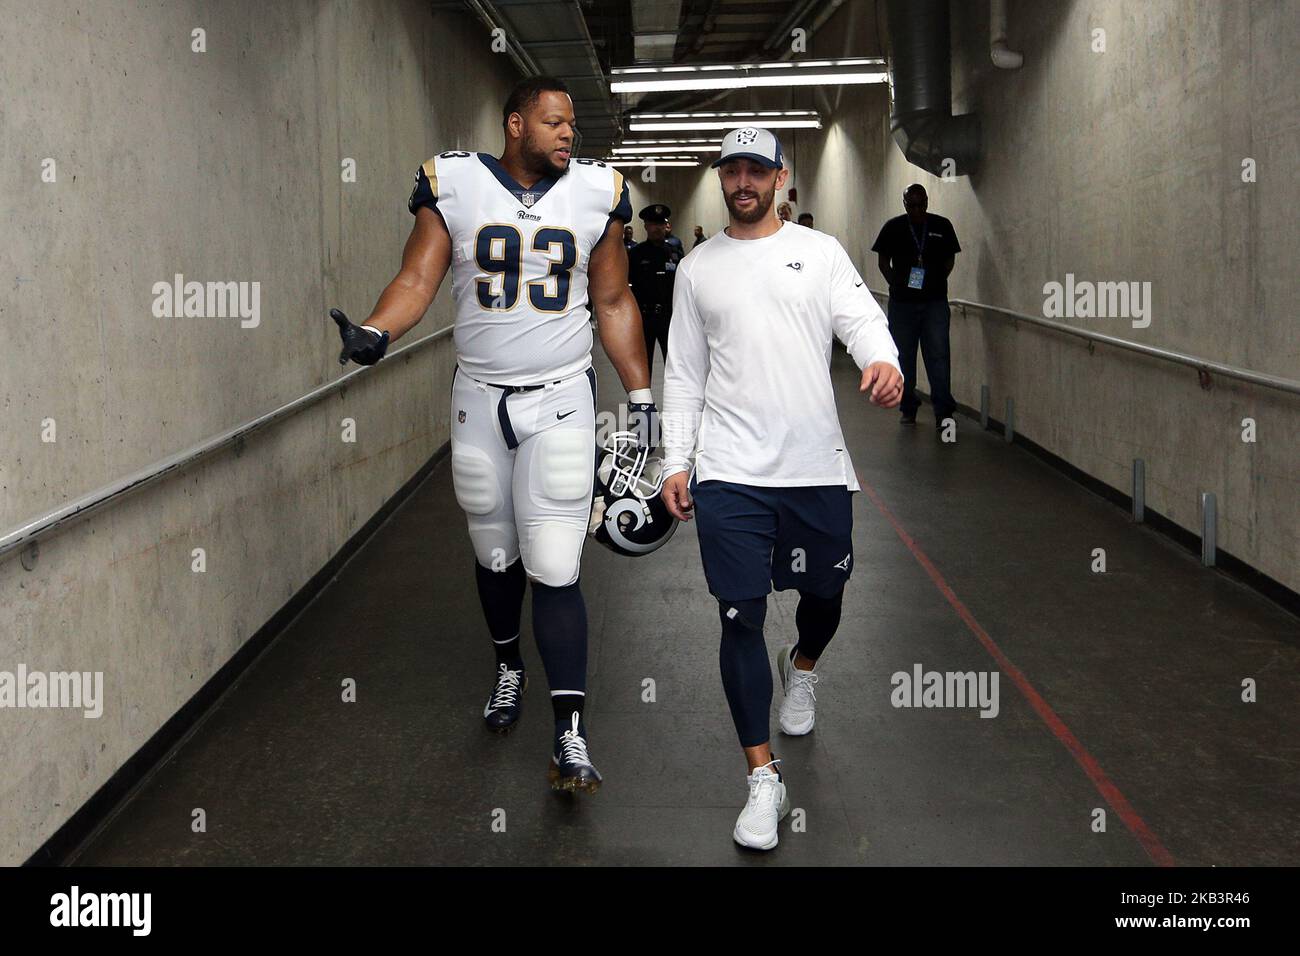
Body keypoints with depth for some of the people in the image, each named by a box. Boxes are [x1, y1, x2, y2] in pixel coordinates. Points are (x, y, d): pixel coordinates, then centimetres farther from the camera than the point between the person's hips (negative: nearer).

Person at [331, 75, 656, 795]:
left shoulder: (595, 195, 1)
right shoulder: (454, 186, -3)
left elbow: (614, 306, 8)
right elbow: (416, 281, -6)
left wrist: (641, 398, 8)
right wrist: (374, 333, -27)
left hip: (560, 400, -1)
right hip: (479, 400, 1)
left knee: (554, 571, -9)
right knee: (494, 554, 15)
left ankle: (570, 737, -8)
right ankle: (508, 666, 43)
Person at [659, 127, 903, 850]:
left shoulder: (820, 251, 6)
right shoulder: (697, 267, 10)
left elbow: (862, 318, -8)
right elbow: (684, 374, 12)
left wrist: (884, 361, -31)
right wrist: (675, 460, 4)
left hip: (818, 466, 0)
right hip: (730, 473, 0)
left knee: (825, 593, 16)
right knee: (741, 617, -5)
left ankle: (802, 667, 53)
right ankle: (765, 780, 4)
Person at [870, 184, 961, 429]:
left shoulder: (942, 226, 4)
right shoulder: (893, 227, 2)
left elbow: (950, 258, 11)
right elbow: (883, 261, 8)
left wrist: (937, 282, -2)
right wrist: (896, 284, -5)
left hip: (935, 301, -1)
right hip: (902, 302, 1)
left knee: (938, 355, -6)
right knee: (903, 356, 6)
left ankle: (944, 410, -5)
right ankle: (908, 408, 17)